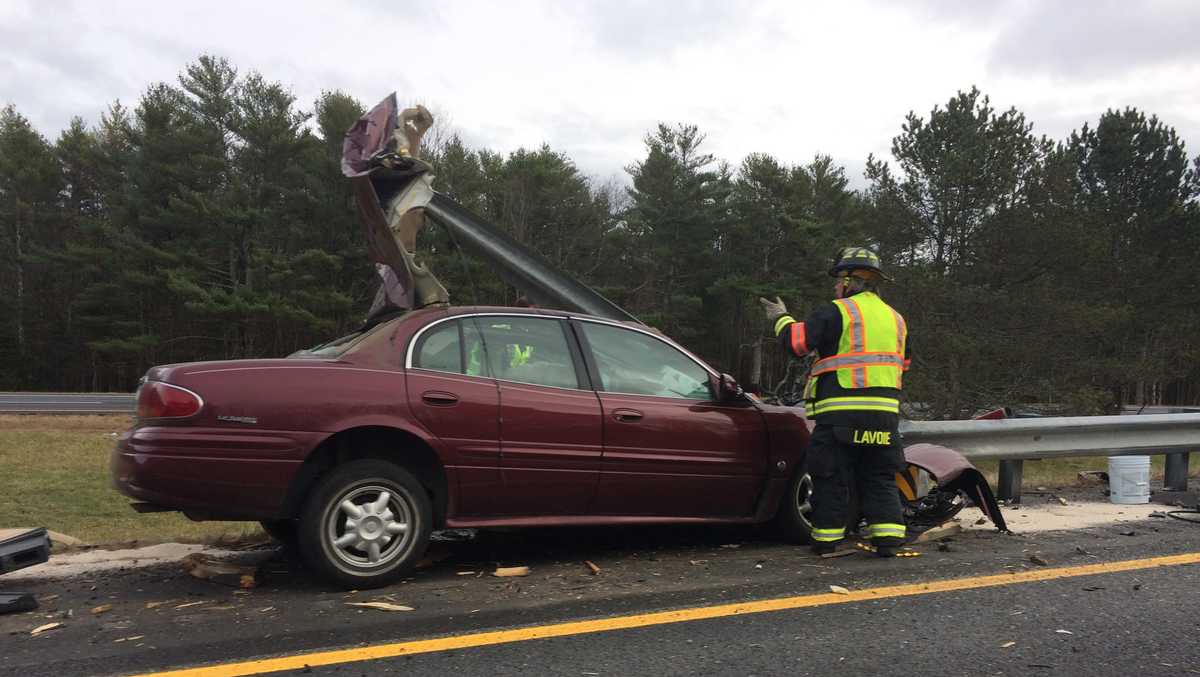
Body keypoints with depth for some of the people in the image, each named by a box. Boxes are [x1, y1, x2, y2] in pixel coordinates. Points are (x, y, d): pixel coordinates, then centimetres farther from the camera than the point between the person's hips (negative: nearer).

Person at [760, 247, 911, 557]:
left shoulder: (837, 312, -5)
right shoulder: (895, 318, 19)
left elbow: (796, 341, -8)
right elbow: (902, 364, 28)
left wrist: (781, 319, 9)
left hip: (841, 411, -6)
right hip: (885, 412, 6)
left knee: (831, 478, 4)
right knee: (881, 478, 12)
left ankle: (826, 539, 10)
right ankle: (888, 538, 7)